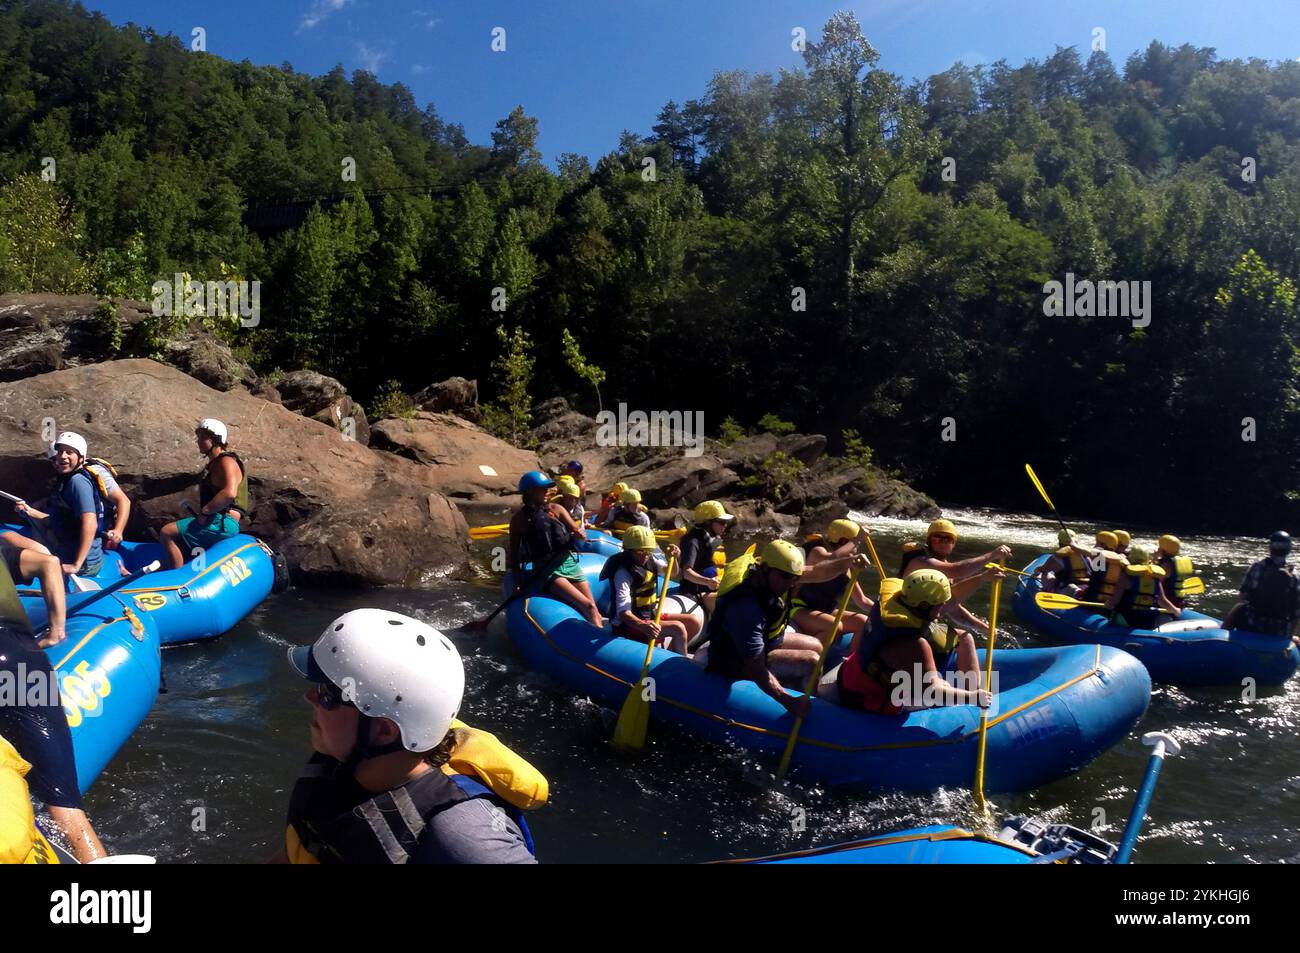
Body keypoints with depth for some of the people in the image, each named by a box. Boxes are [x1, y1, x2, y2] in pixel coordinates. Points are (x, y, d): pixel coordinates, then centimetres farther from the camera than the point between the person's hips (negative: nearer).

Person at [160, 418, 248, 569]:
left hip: (222, 523, -11)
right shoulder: (214, 463, 24)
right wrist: (203, 513, 15)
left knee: (168, 533, -17)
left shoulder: (226, 462, -10)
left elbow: (229, 493, -28)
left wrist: (204, 512, -22)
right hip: (219, 522, 11)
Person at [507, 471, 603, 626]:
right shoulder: (520, 519, 1)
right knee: (588, 607, -21)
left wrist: (580, 533, -16)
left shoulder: (555, 509, 9)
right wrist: (519, 582, -3)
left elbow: (578, 532, 8)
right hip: (545, 571, -4)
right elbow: (513, 553, 6)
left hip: (569, 562, 4)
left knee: (594, 611, -4)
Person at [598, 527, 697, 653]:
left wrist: (673, 557, -12)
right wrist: (643, 626, -50)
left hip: (650, 616, 9)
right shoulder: (623, 573, -23)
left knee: (694, 623, 2)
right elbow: (623, 612, -31)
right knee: (678, 628, -24)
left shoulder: (650, 560, 1)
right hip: (630, 624, -9)